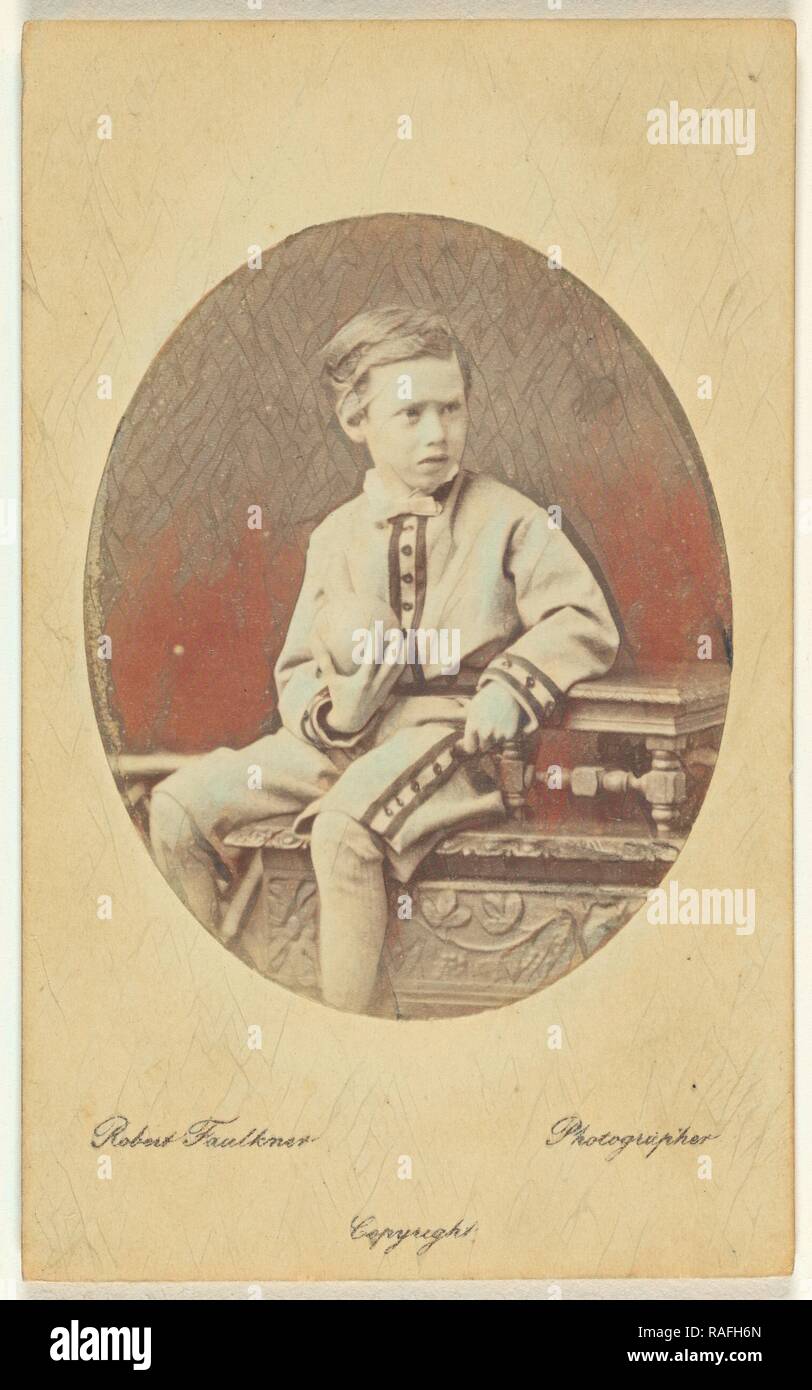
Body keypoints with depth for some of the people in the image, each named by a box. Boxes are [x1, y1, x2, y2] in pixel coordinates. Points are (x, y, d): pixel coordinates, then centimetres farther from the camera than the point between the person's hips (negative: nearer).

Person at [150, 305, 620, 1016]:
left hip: (449, 729, -5)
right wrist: (330, 711, -9)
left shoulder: (507, 518, 1)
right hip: (349, 736, 5)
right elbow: (297, 671, 14)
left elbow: (587, 622, -5)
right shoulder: (338, 536, 12)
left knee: (346, 826, -35)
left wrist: (512, 688, -21)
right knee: (180, 806, -8)